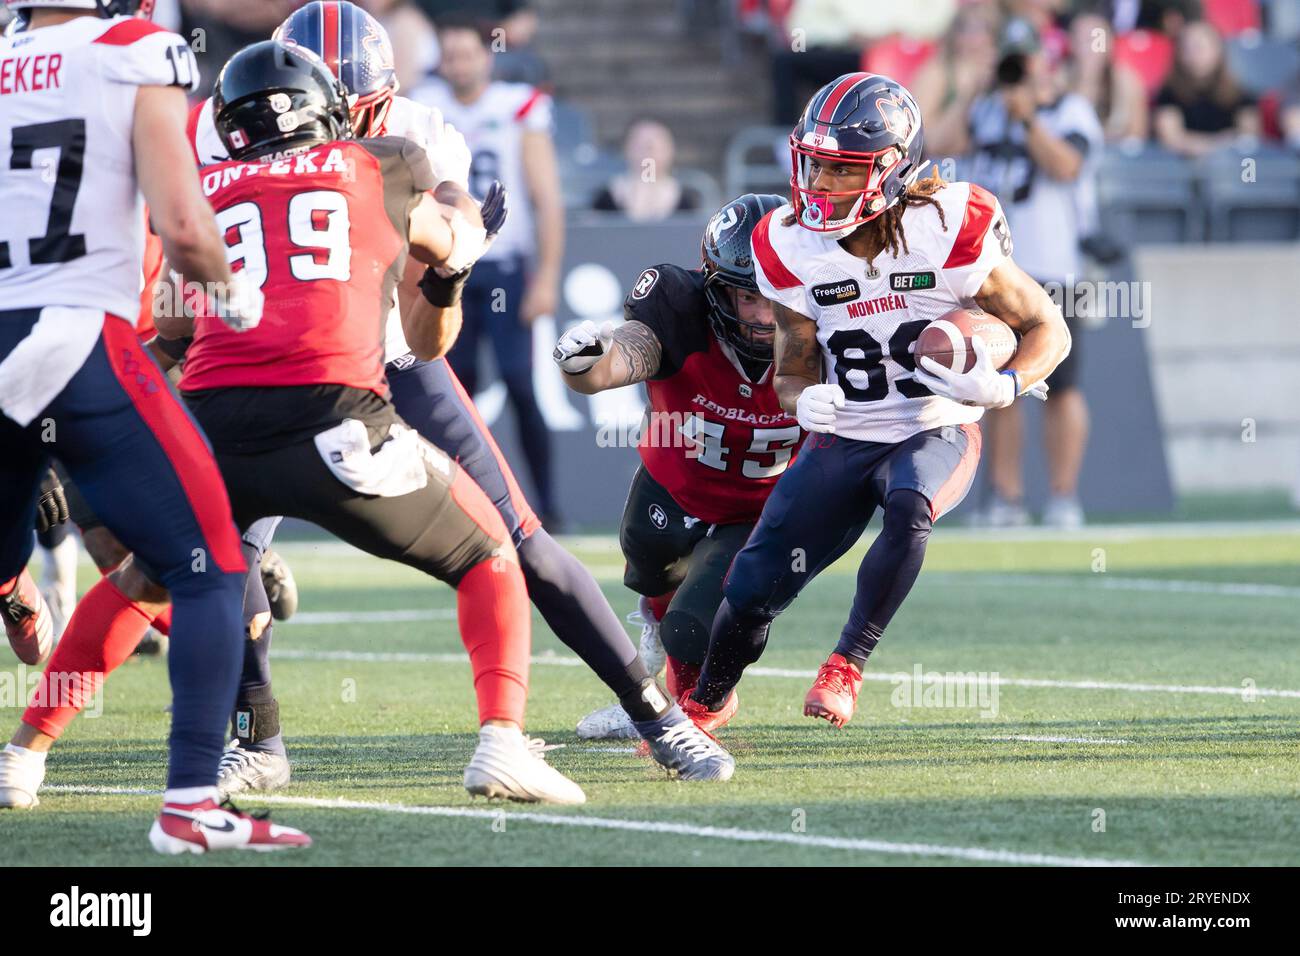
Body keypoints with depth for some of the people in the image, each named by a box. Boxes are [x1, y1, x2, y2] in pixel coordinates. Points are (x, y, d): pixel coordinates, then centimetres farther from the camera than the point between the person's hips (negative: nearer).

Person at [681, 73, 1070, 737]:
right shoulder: (793, 252, -9)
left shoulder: (951, 234, -18)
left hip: (936, 433, -2)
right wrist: (805, 402, -22)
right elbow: (792, 374, 3)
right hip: (842, 438, 3)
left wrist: (1002, 386, -28)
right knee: (751, 593, -3)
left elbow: (1046, 328, -7)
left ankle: (847, 664, -20)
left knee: (909, 510, -38)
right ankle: (703, 706, 28)